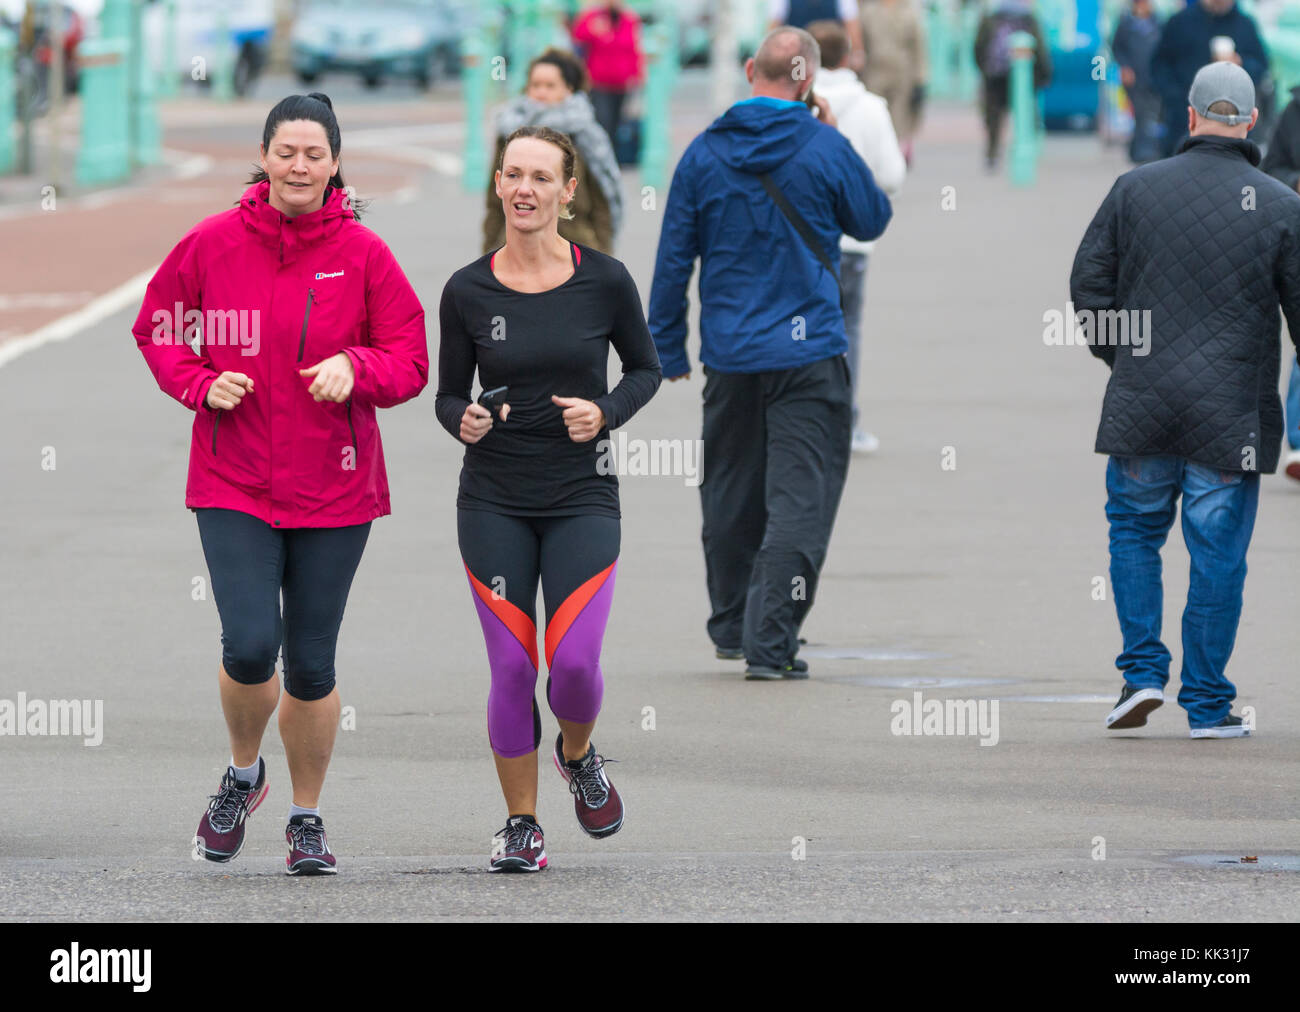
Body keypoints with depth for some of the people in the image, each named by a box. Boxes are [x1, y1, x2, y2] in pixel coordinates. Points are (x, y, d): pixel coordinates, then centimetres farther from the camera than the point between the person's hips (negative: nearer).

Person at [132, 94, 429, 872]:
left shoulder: (363, 254, -3)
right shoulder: (213, 244, -1)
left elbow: (410, 362, 0)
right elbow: (159, 327, 11)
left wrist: (355, 367, -20)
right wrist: (201, 385, -7)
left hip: (334, 488, 0)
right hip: (233, 485, 0)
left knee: (311, 663, 5)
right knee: (250, 647, -14)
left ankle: (308, 820, 24)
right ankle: (244, 773, 17)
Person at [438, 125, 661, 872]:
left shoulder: (604, 281, -5)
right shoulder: (468, 292, -2)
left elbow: (646, 368, 9)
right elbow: (449, 395, 8)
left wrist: (606, 412, -9)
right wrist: (463, 419, -14)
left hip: (581, 498, -1)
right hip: (494, 501, 1)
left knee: (574, 663, -10)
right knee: (512, 668, -2)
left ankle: (579, 754, 25)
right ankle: (521, 823, 14)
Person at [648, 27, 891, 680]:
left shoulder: (704, 154, 0)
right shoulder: (825, 151, -8)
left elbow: (673, 259, 3)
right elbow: (873, 221, 9)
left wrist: (668, 349, 12)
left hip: (730, 356, 4)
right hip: (809, 354, -4)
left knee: (732, 495, 18)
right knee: (799, 497, -3)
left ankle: (732, 626, 30)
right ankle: (769, 642, -11)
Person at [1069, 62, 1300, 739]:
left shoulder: (1135, 188, -2)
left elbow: (1088, 281, 2)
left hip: (1141, 404, 1)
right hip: (1232, 416, -1)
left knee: (1134, 531, 18)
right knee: (1218, 555, 4)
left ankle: (1142, 671, 8)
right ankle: (1207, 705, 7)